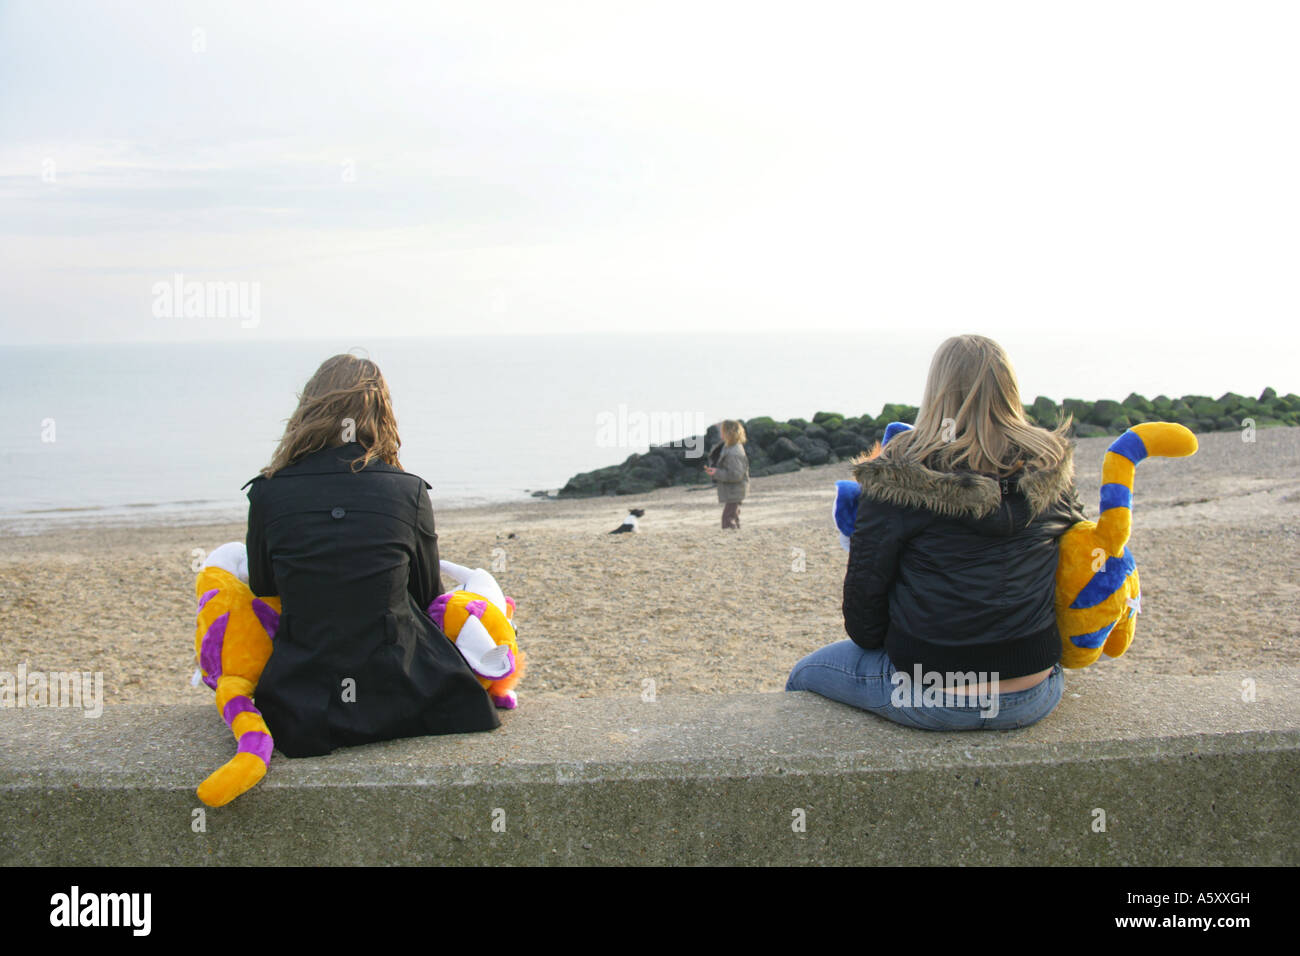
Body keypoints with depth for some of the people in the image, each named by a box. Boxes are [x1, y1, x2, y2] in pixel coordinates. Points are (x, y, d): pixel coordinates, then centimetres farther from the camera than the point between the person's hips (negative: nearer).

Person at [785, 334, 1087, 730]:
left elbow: (865, 583, -9)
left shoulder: (900, 476, -13)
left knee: (804, 675, 22)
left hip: (932, 700, -4)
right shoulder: (1051, 468, -1)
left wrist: (870, 642, 11)